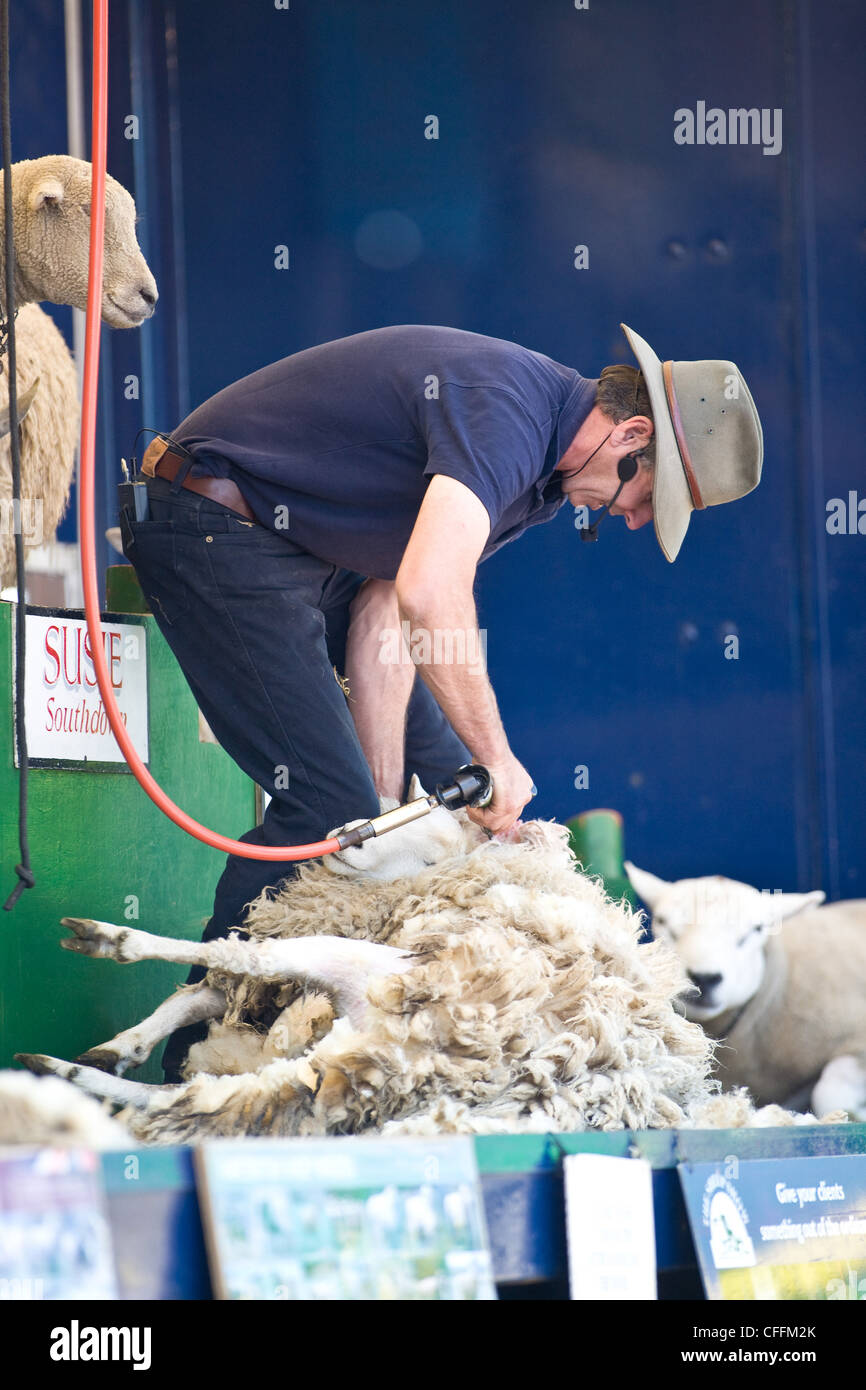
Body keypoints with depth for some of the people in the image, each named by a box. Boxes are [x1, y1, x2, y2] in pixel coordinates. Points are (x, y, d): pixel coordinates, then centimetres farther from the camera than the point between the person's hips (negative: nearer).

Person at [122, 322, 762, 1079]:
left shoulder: (533, 473, 7)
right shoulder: (505, 411, -24)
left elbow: (384, 616, 5)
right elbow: (429, 596, -38)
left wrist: (388, 802, -2)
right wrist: (496, 756, -27)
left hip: (304, 546, 11)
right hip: (210, 525, -11)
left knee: (433, 771, 10)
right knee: (329, 800, -16)